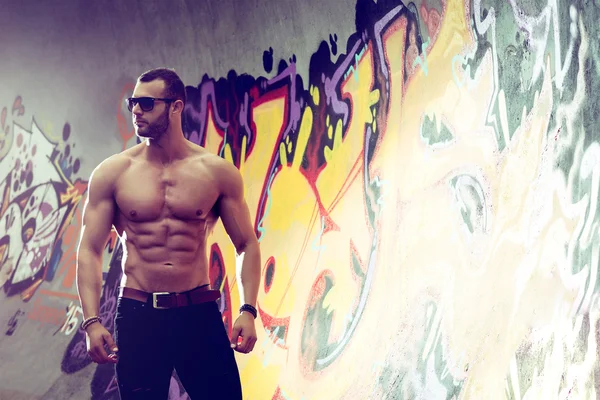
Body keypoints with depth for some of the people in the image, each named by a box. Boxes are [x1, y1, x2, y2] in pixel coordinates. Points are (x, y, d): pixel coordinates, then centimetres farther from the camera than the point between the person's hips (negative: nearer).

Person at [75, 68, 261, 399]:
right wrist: (91, 322, -10)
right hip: (138, 314, 0)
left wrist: (248, 310, -7)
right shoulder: (113, 173, 1)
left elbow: (246, 245, 6)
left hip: (200, 313, 0)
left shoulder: (217, 172, 2)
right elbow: (90, 250, 1)